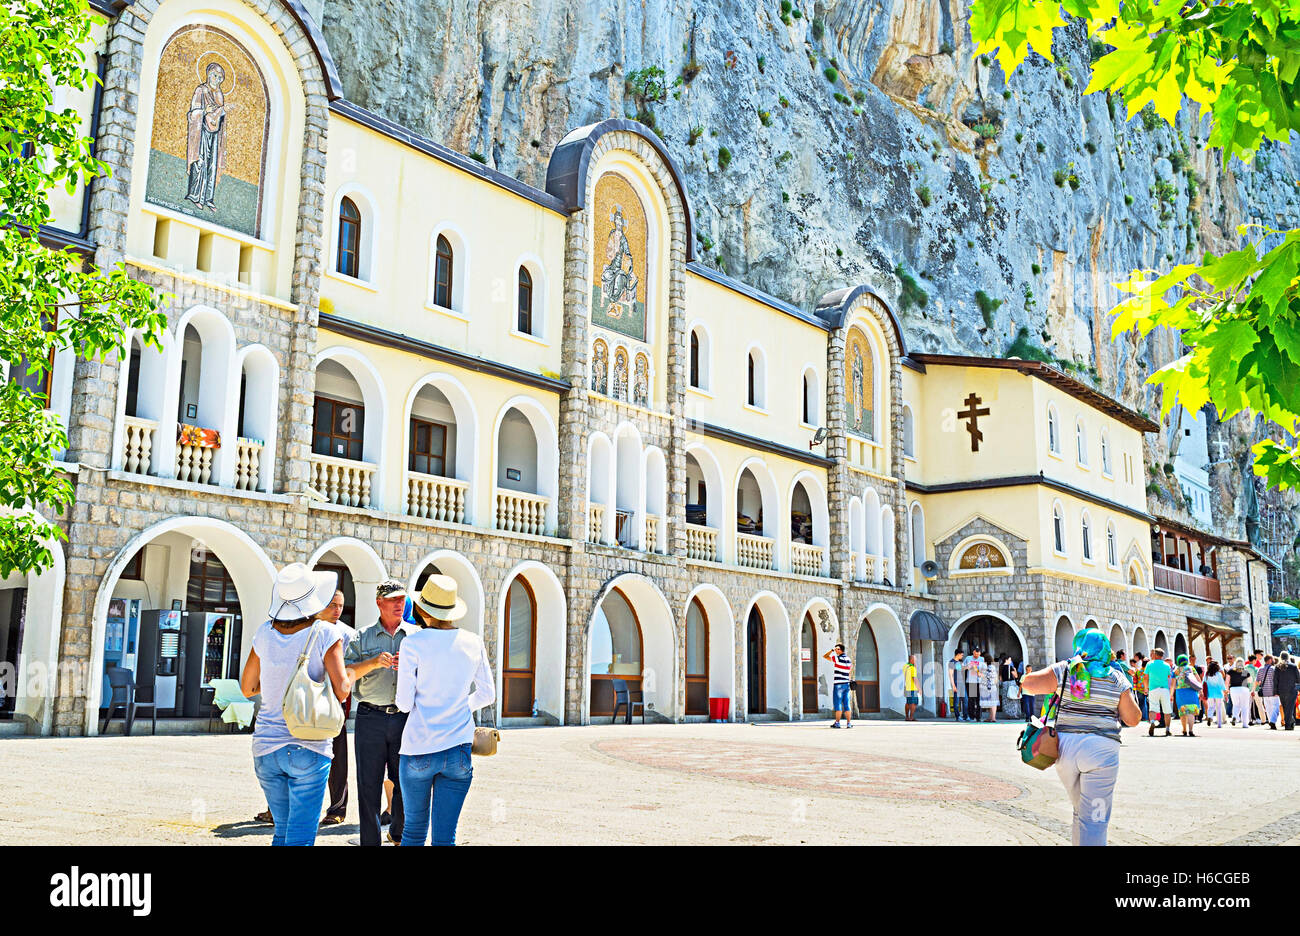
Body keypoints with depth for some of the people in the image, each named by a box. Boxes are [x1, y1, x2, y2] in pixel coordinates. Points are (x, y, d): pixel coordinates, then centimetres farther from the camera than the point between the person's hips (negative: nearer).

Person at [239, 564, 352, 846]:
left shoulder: (265, 633, 1)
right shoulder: (326, 634, -12)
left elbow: (247, 688, 11)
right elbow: (341, 691, -16)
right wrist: (350, 673, 4)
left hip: (266, 748, 5)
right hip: (309, 748, -5)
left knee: (283, 832, 19)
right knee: (300, 838, -1)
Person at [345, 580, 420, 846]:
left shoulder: (417, 635, 11)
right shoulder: (363, 637, 10)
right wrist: (374, 662, -16)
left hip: (406, 717, 1)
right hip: (370, 717, 0)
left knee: (406, 782, 4)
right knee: (369, 784, 0)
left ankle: (398, 834, 26)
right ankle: (370, 840, 10)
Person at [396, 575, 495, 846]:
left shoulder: (414, 643, -8)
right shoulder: (473, 643, 2)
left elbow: (404, 703, -6)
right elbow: (487, 694, 11)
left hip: (419, 748, -2)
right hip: (459, 748, 2)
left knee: (414, 830, 14)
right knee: (445, 837, 5)